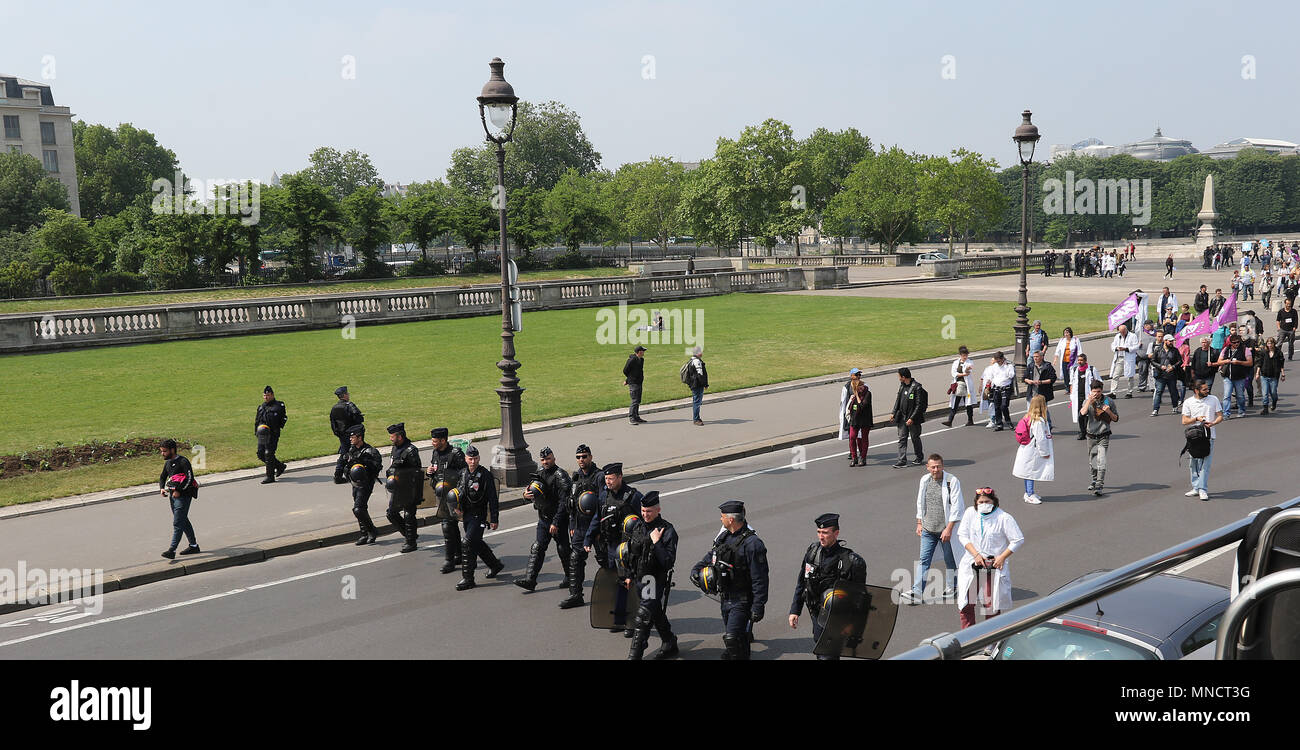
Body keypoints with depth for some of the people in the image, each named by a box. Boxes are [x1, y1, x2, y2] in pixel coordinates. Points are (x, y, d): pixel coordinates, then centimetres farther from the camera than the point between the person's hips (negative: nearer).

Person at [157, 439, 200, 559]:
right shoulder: (168, 462, 11)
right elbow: (162, 476, 24)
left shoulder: (183, 461, -14)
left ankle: (172, 550, -14)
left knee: (177, 523, -11)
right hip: (173, 495, 9)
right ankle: (194, 546, 26)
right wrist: (161, 488, 6)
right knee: (183, 521, 16)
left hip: (183, 496, -9)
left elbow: (190, 478, -20)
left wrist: (179, 491, -22)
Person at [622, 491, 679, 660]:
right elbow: (630, 553, 17)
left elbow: (668, 562, -22)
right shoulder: (637, 525, 4)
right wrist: (628, 575, 18)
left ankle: (634, 655, -5)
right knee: (656, 615, 20)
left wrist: (656, 543, -27)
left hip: (655, 581, -7)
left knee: (642, 619, -9)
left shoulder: (667, 531, -16)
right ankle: (669, 645, 37)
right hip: (639, 579, 7)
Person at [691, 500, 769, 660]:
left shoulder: (752, 544, -20)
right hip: (726, 598, 8)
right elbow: (711, 555, 23)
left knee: (732, 639, -14)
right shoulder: (725, 536, 5)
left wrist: (758, 606, -21)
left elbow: (760, 579, -20)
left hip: (742, 601, -8)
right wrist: (696, 569, 6)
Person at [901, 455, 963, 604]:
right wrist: (919, 523, 14)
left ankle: (951, 587, 33)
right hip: (928, 530, 4)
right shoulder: (924, 481, 5)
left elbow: (956, 506, -14)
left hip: (946, 529, -4)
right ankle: (917, 593, -3)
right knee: (924, 560, -1)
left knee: (950, 560, 12)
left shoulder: (952, 481, -12)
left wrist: (949, 528, -17)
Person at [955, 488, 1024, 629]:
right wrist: (976, 554, -8)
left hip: (994, 566, -3)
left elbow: (1018, 540, -5)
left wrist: (1002, 557, -10)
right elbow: (962, 535, 2)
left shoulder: (1003, 518, -9)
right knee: (964, 602, 0)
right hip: (971, 564, 3)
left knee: (991, 604, -3)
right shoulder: (970, 513, 0)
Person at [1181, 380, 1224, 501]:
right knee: (1193, 464, 6)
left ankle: (1203, 489, -8)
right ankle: (1196, 488, 17)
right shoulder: (1188, 402, 4)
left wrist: (1212, 423, -12)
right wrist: (1196, 419, -14)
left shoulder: (1213, 400, 6)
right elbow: (1184, 421, 3)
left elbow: (1220, 416, 8)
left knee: (1205, 463, -9)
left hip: (1208, 436, -2)